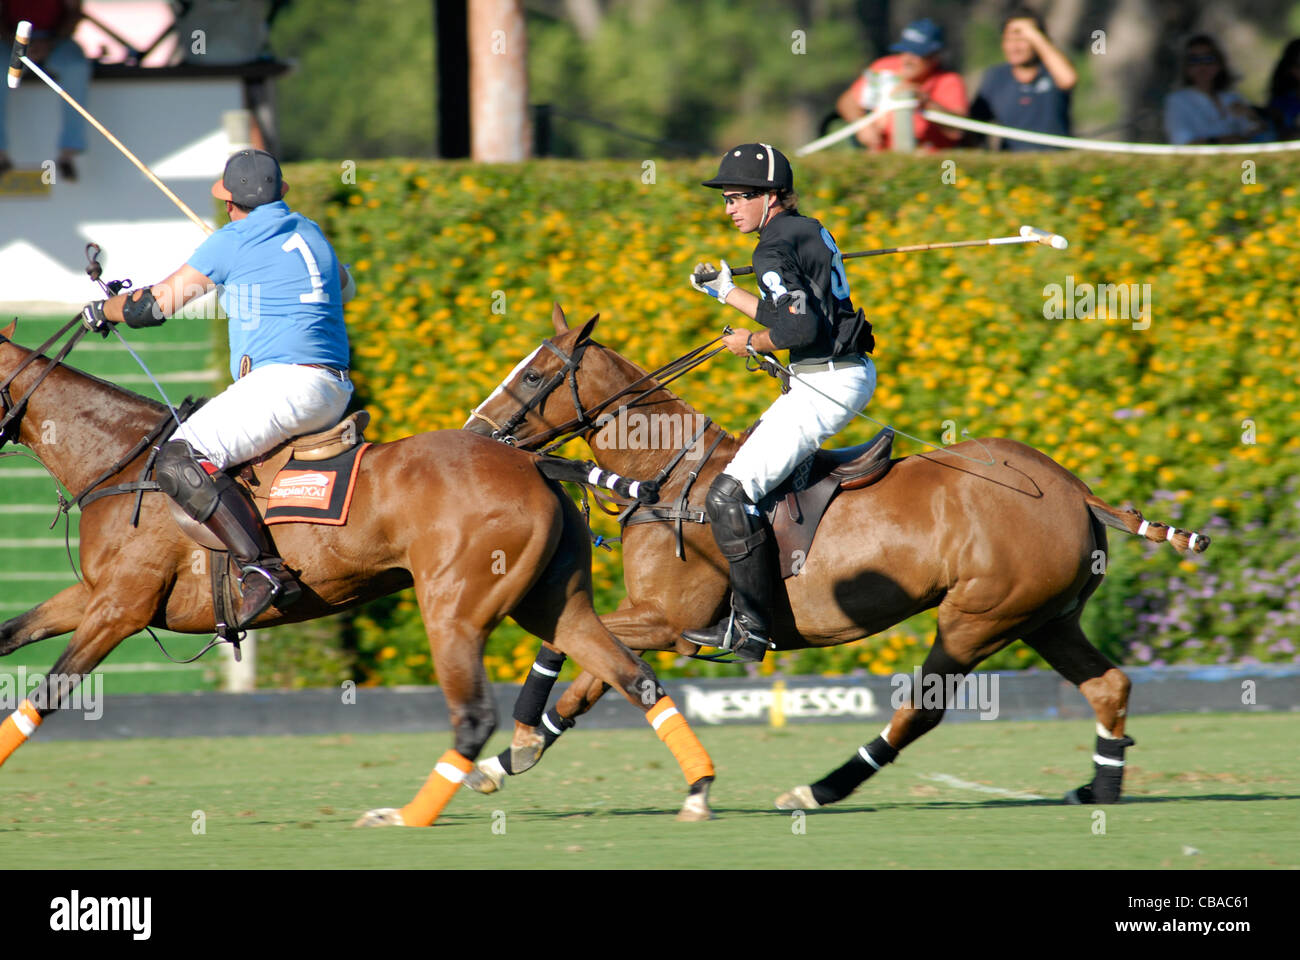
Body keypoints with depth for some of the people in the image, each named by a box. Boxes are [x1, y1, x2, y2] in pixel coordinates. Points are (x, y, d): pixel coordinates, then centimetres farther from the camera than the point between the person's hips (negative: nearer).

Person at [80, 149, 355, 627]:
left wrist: (102, 311, 23)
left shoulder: (232, 242, -2)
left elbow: (157, 303, 5)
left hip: (284, 380, -9)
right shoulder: (312, 235, 20)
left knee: (180, 460, -20)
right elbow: (343, 285, 43)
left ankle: (262, 568, -35)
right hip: (335, 388, 9)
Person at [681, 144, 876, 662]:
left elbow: (800, 328, -26)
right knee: (746, 449, 31)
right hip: (850, 372, 11)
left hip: (827, 382, -11)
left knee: (730, 494, -15)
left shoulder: (774, 250, -14)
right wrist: (726, 293, 32)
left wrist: (749, 343, -9)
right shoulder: (808, 230, 16)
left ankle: (749, 628, -17)